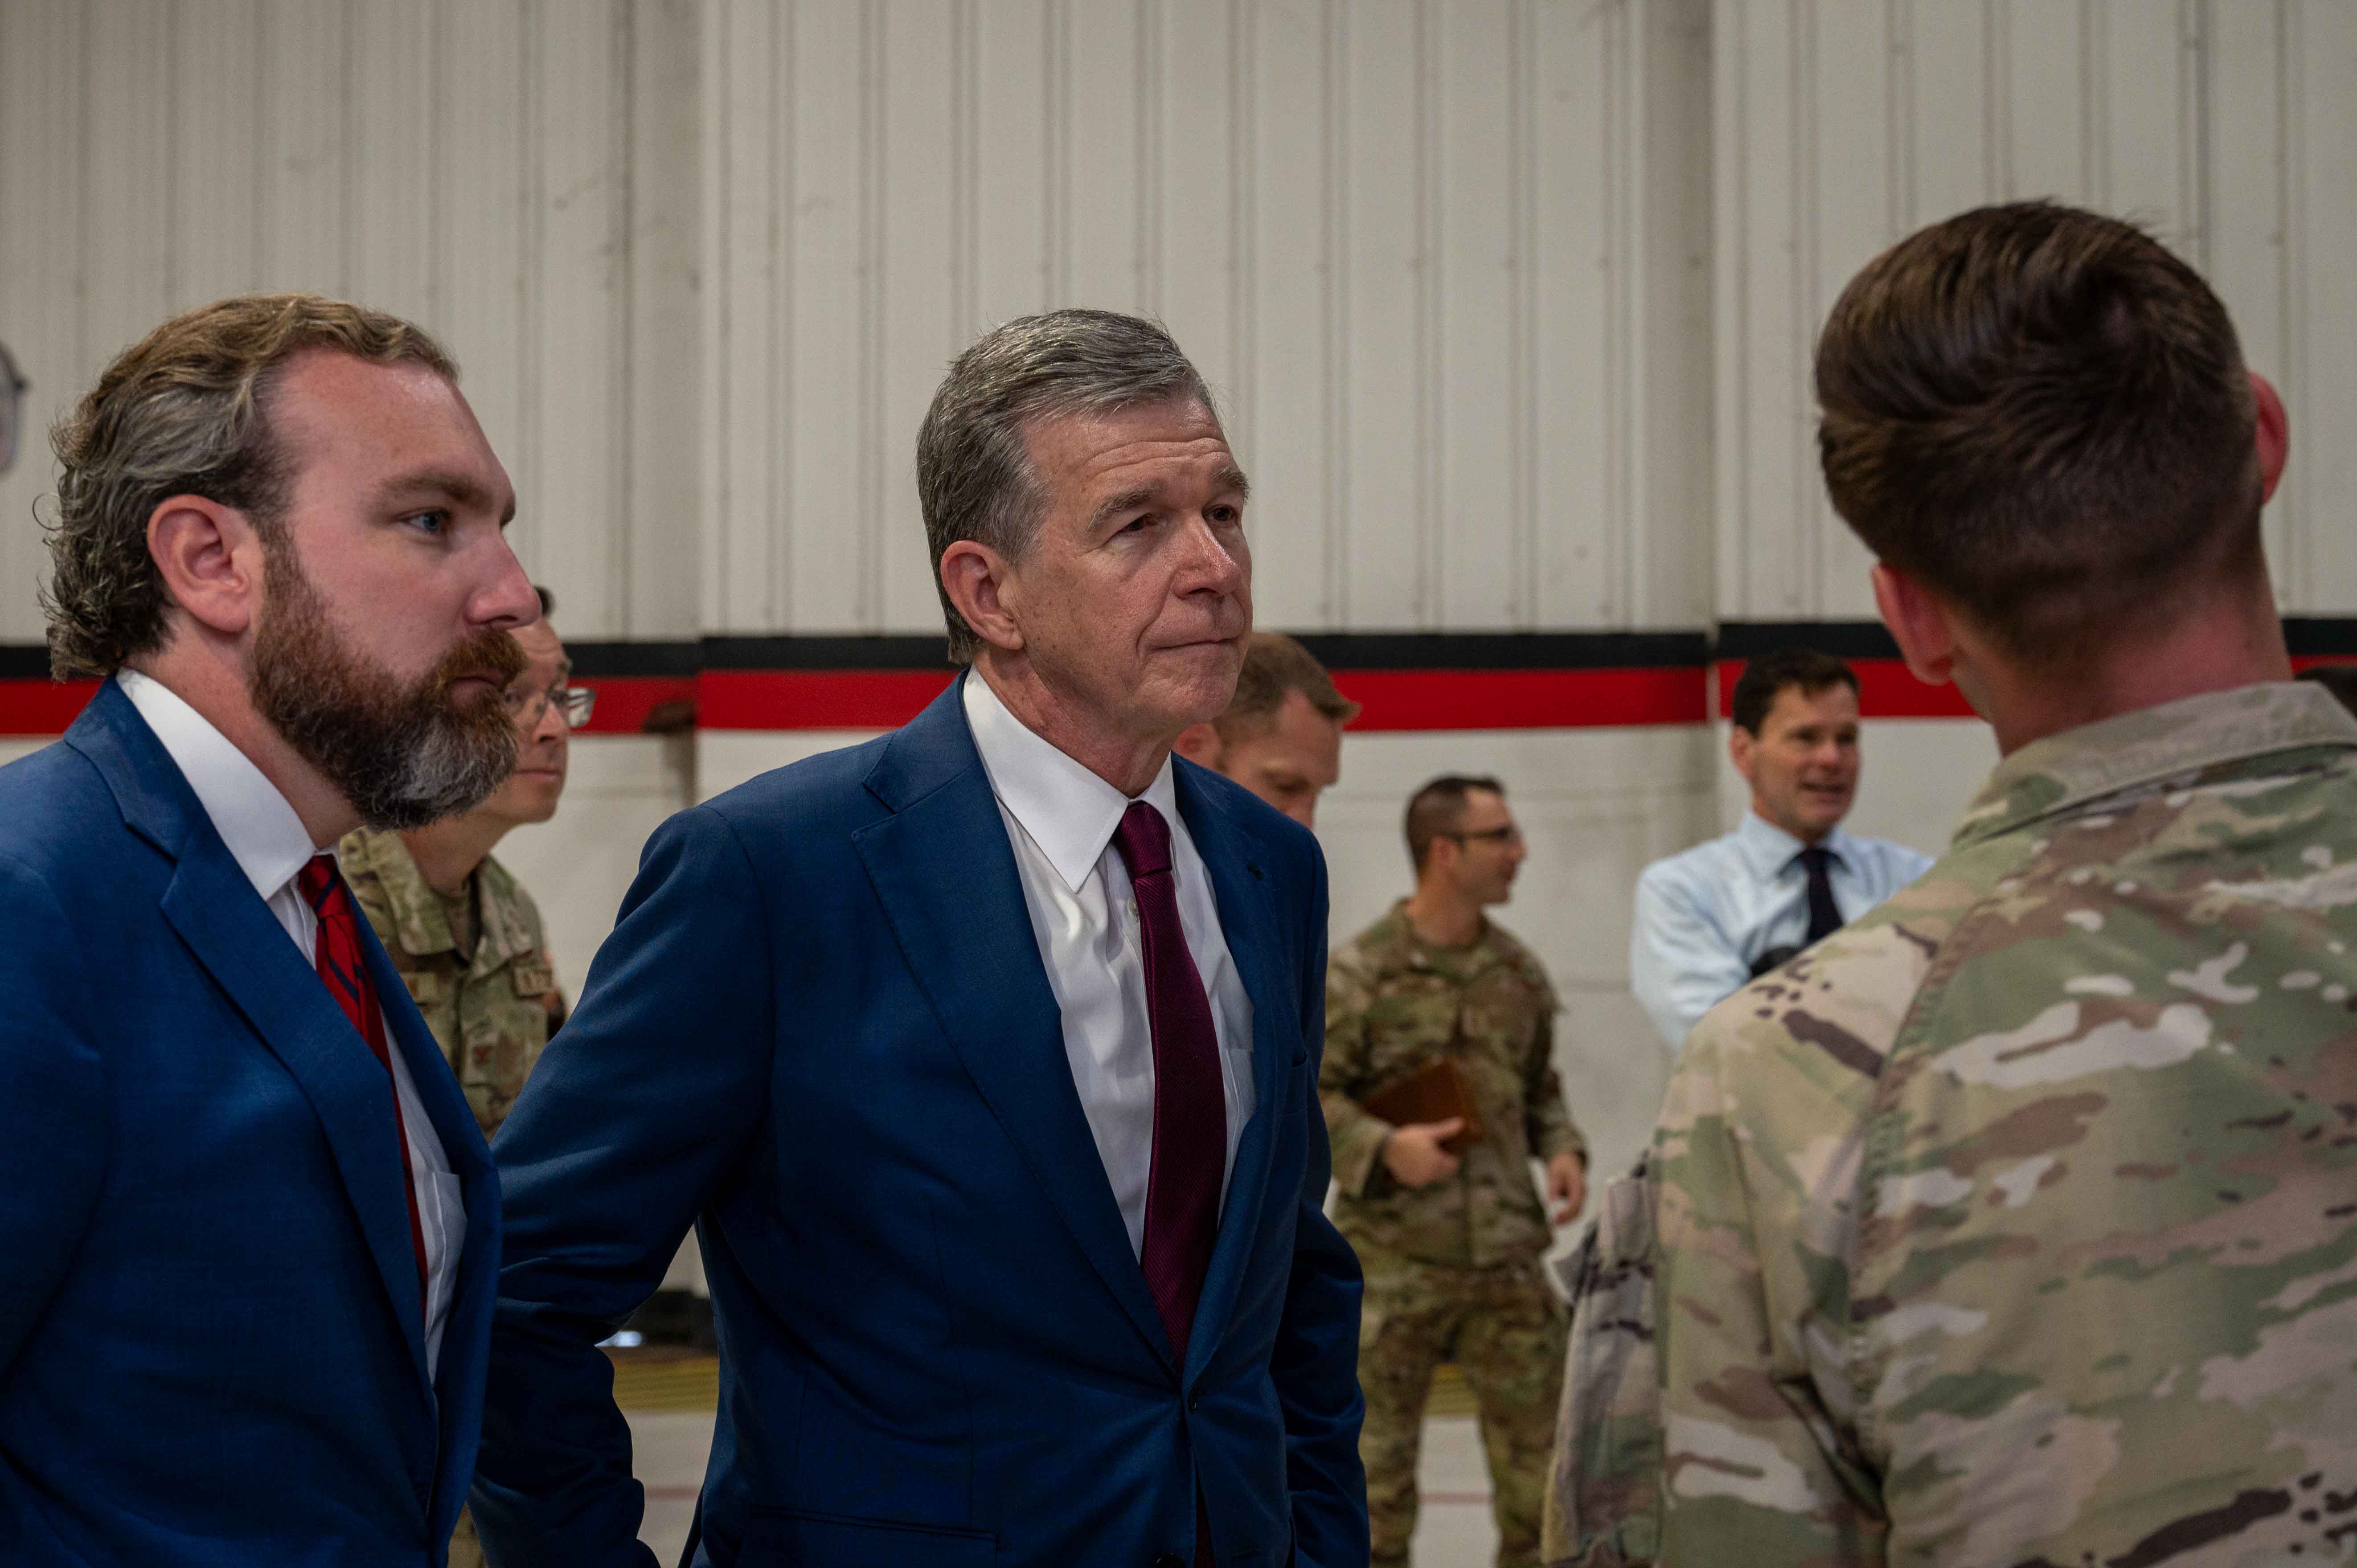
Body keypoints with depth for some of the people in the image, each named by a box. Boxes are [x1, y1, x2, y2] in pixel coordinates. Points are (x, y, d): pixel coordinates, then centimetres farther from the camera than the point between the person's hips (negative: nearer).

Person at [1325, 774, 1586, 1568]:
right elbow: (1307, 1092, -7)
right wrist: (1383, 1147, -21)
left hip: (1508, 1256, 4)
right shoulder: (1361, 973, -7)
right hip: (1393, 1257, -4)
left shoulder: (1519, 973, 10)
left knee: (1537, 1441, 5)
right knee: (1377, 1453, 4)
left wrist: (1562, 1149, 1)